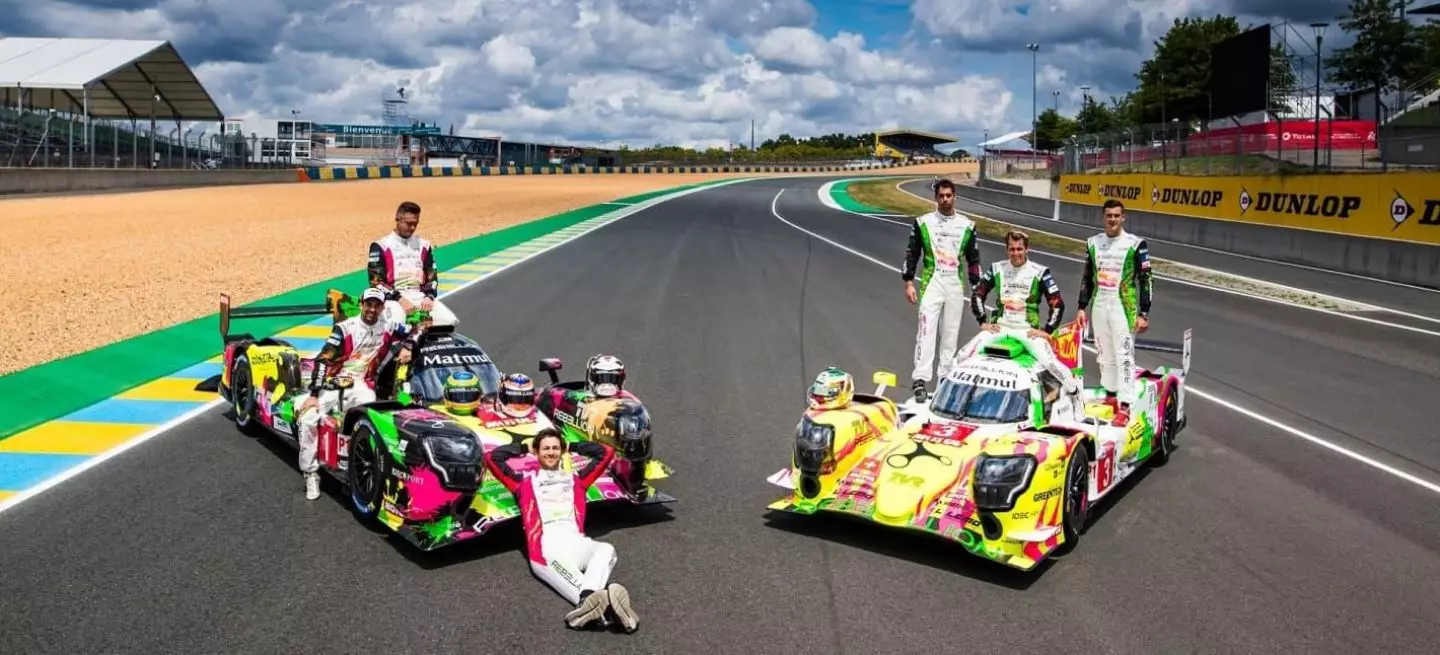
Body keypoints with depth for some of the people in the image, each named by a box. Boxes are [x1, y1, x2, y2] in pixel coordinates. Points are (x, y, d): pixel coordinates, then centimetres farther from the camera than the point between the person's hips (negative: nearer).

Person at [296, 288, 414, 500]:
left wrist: (406, 347, -8)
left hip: (362, 385, 1)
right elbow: (322, 360, -11)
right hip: (334, 383, -1)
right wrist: (313, 395, -17)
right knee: (308, 419, -21)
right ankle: (311, 474, -10)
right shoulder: (344, 328, -8)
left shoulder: (388, 327, 3)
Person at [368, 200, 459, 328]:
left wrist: (429, 297, -6)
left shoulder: (423, 245, 18)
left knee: (448, 320, -22)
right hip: (393, 297, -4)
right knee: (396, 322, -37)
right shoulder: (381, 246, 4)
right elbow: (376, 281, -3)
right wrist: (399, 299, -17)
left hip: (420, 296, 4)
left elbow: (432, 276, 16)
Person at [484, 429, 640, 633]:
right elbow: (491, 458, 22)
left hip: (576, 542, 3)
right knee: (559, 563, -42)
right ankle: (602, 607, -68)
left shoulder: (575, 478, 34)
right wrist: (522, 448, 34)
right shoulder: (525, 480, 28)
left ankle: (587, 599, -61)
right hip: (546, 547, -3)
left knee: (606, 549, -34)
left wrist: (574, 447, 41)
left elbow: (607, 452, 36)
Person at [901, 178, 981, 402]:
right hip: (931, 282, -3)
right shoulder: (923, 222, 4)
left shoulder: (967, 225, 9)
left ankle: (946, 377, 14)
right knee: (927, 329, -13)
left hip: (956, 284, 3)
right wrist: (909, 282, -2)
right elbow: (911, 253, 5)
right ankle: (920, 379, -18)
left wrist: (977, 287, 11)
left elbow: (973, 258, 14)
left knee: (951, 332, 6)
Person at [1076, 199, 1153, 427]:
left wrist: (1143, 314, -8)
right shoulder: (1093, 243, 9)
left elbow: (1145, 280, -4)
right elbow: (1087, 277, 17)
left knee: (1124, 356, -8)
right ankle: (1110, 396, 24)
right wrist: (1082, 307, 13)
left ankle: (1125, 408, -11)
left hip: (1124, 307, -5)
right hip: (1099, 306, 5)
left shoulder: (1136, 244, -4)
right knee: (1105, 354, 11)